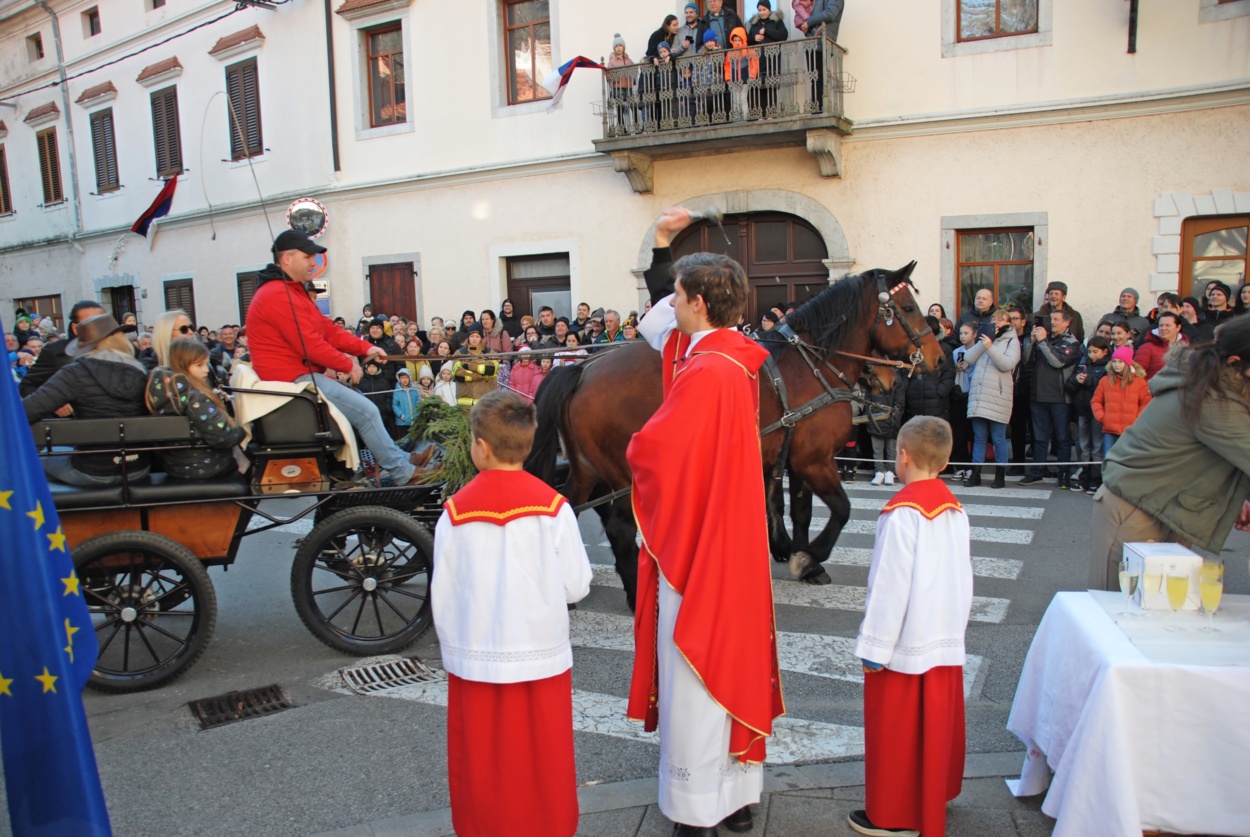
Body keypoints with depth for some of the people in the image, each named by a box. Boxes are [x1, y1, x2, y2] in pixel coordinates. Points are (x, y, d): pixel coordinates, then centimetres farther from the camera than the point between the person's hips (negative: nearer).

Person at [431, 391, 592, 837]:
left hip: (476, 655, 0)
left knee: (481, 760, 16)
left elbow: (442, 595, -4)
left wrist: (450, 643, 12)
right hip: (541, 654, 0)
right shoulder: (553, 506, -11)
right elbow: (576, 586, -8)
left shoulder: (456, 511, -10)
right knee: (542, 755, 15)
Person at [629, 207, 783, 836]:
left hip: (695, 545, -10)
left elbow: (650, 451, -22)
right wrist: (662, 243, 18)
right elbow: (660, 320, 19)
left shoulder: (704, 374, -22)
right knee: (728, 660, 18)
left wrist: (633, 447, 1)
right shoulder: (730, 356, 5)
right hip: (727, 543, 10)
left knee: (693, 675, 3)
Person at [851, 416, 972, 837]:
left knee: (895, 732, 7)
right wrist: (955, 626, 19)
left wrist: (874, 647, -14)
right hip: (947, 641, 7)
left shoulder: (903, 513, -20)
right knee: (936, 727, 19)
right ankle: (934, 799, 34)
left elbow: (890, 585, -20)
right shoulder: (956, 511, 3)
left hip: (906, 645, -7)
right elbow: (963, 578, 9)